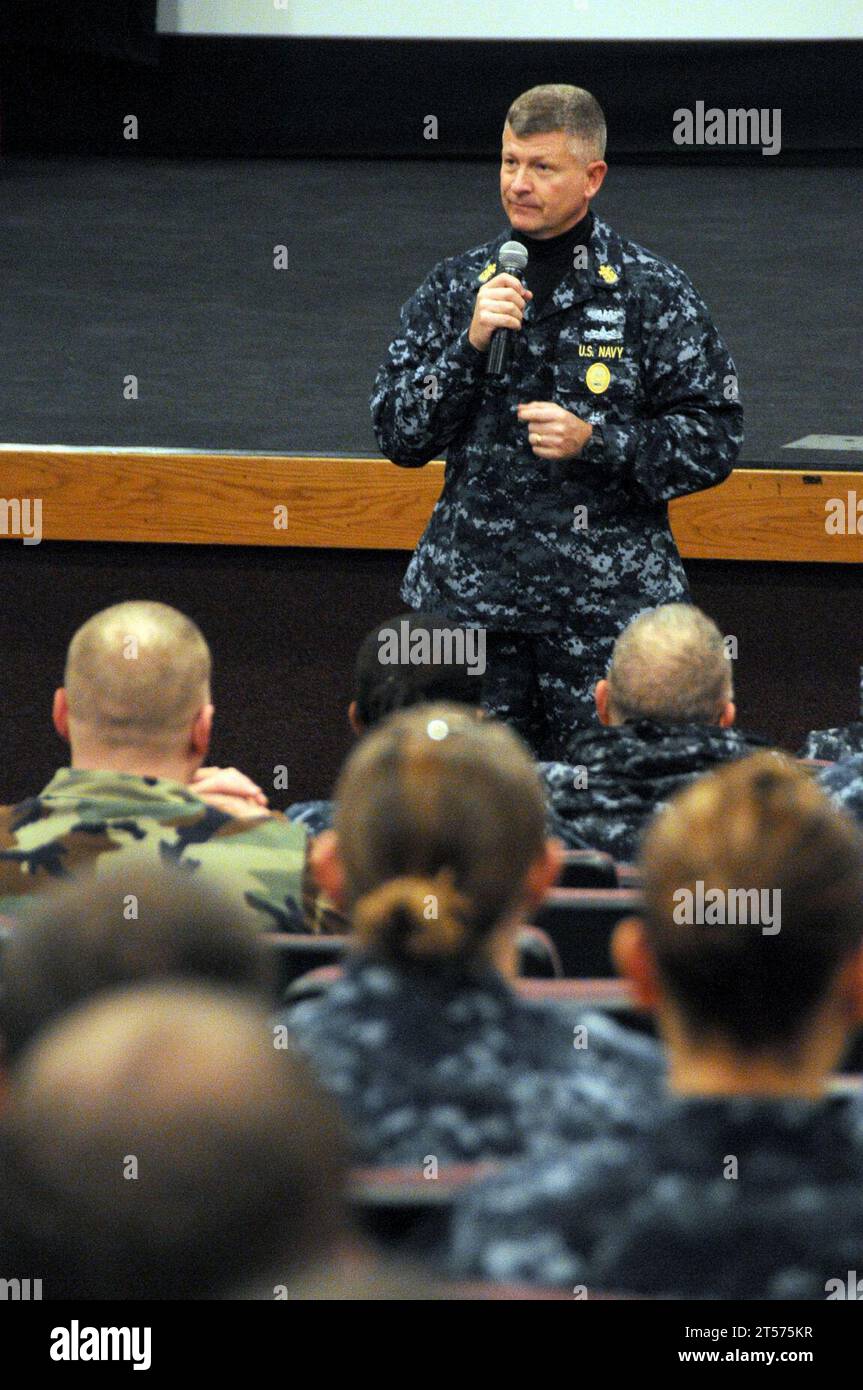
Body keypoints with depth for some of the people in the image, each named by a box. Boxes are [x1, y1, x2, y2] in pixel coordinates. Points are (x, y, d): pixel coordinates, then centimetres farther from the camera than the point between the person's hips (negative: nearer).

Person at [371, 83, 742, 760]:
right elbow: (398, 435, 6)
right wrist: (469, 346, -8)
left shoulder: (654, 291, 1)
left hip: (608, 607, -2)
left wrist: (596, 444, -14)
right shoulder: (455, 285, 9)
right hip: (471, 602, 2)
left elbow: (715, 439, -1)